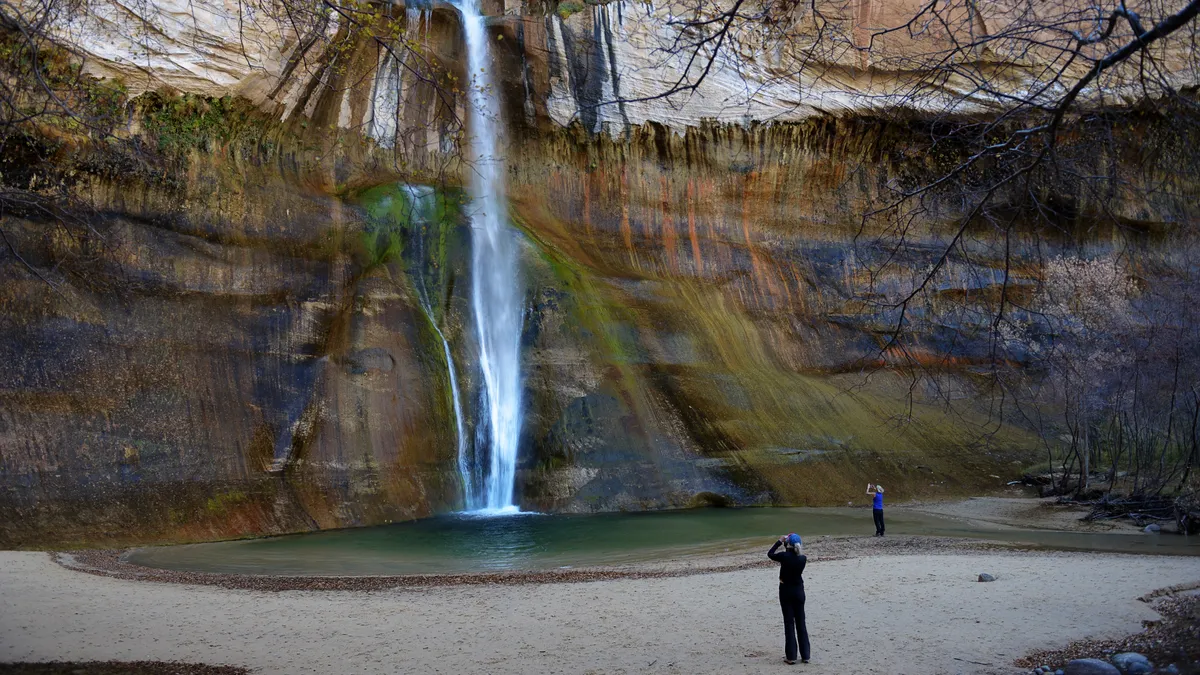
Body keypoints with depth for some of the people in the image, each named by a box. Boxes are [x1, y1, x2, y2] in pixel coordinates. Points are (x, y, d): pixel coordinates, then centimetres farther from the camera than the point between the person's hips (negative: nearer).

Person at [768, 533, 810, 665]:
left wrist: (780, 541, 8)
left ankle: (791, 656, 4)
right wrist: (787, 546, 14)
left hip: (786, 591, -3)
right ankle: (805, 655, 13)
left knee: (789, 622, 3)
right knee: (801, 622, 10)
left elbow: (770, 554, 1)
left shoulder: (785, 556, -17)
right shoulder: (803, 559, -7)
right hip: (799, 591, 3)